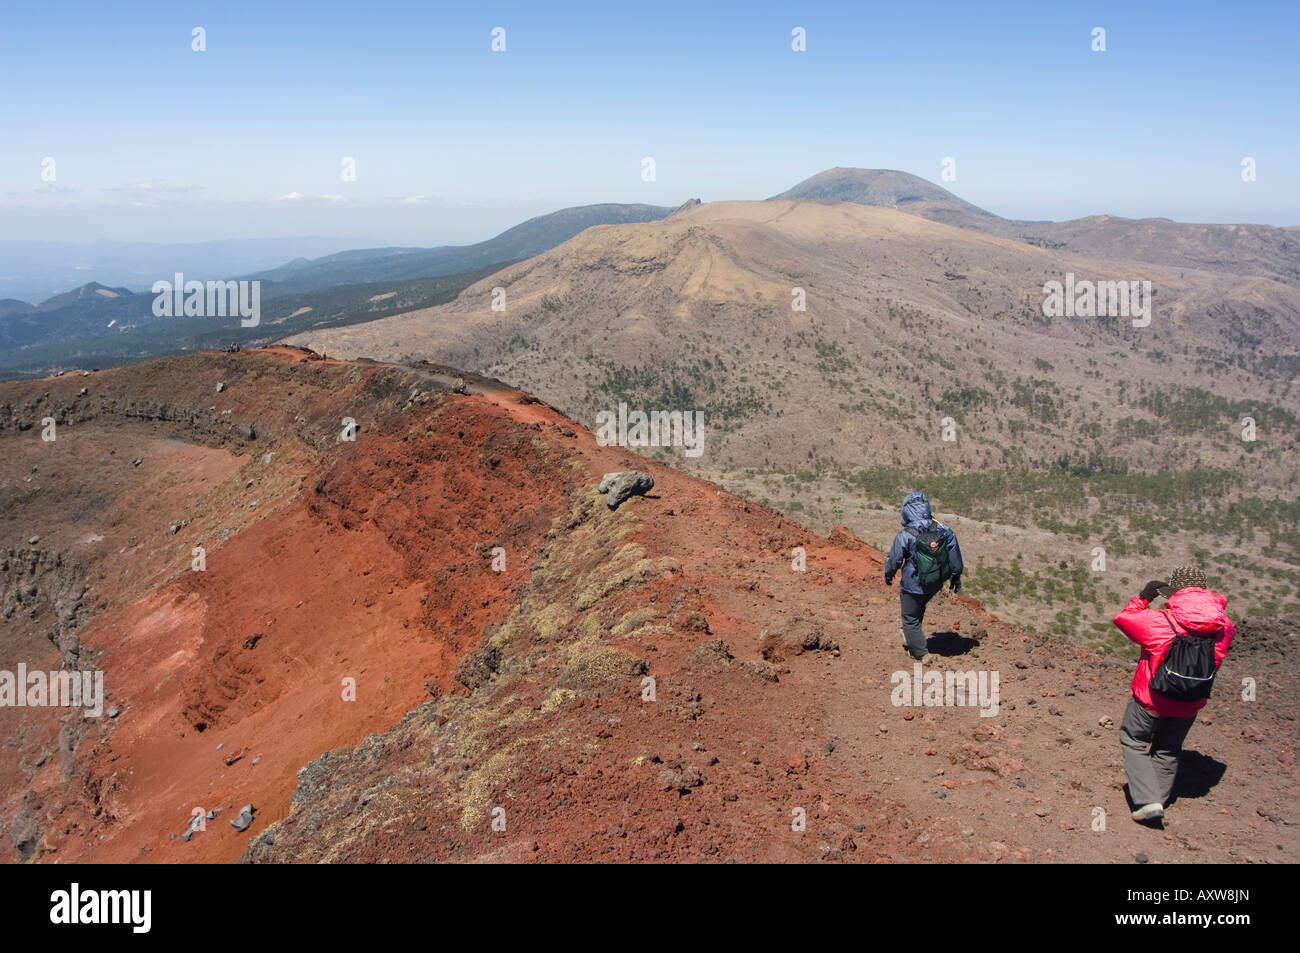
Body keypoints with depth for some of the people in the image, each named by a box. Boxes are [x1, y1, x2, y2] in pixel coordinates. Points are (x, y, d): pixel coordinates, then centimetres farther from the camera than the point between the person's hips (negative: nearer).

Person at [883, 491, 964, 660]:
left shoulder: (904, 536, -23)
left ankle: (920, 653, 20)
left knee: (911, 619, 14)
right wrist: (956, 577, 16)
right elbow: (955, 557, 0)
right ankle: (910, 639, 45)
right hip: (936, 584, 5)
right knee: (919, 611, 30)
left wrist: (888, 576, 9)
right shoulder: (943, 530, -10)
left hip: (913, 586, -5)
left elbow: (894, 560, -11)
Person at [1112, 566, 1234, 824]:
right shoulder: (1223, 628, -10)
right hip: (1189, 707, 4)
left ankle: (1149, 800, 3)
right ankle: (1160, 800, 32)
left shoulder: (1159, 622, -23)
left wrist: (1144, 597, 4)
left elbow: (1123, 618, -7)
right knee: (1168, 751, 24)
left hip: (1150, 701, -4)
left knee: (1133, 742, 14)